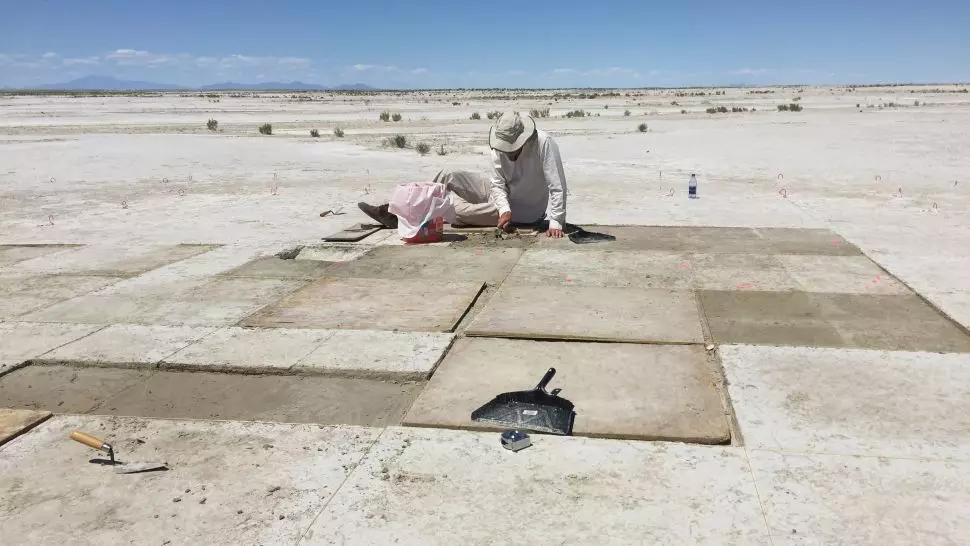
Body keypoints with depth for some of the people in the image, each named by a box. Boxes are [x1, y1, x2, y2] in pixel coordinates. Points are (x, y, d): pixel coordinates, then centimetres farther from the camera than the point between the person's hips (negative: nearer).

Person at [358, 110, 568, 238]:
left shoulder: (544, 143, -32)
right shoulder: (500, 146, -16)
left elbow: (557, 187, -32)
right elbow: (498, 184, -13)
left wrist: (555, 222, -38)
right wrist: (504, 210, -31)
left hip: (522, 210, -6)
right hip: (502, 196, 6)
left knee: (460, 210, -19)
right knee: (448, 177, -6)